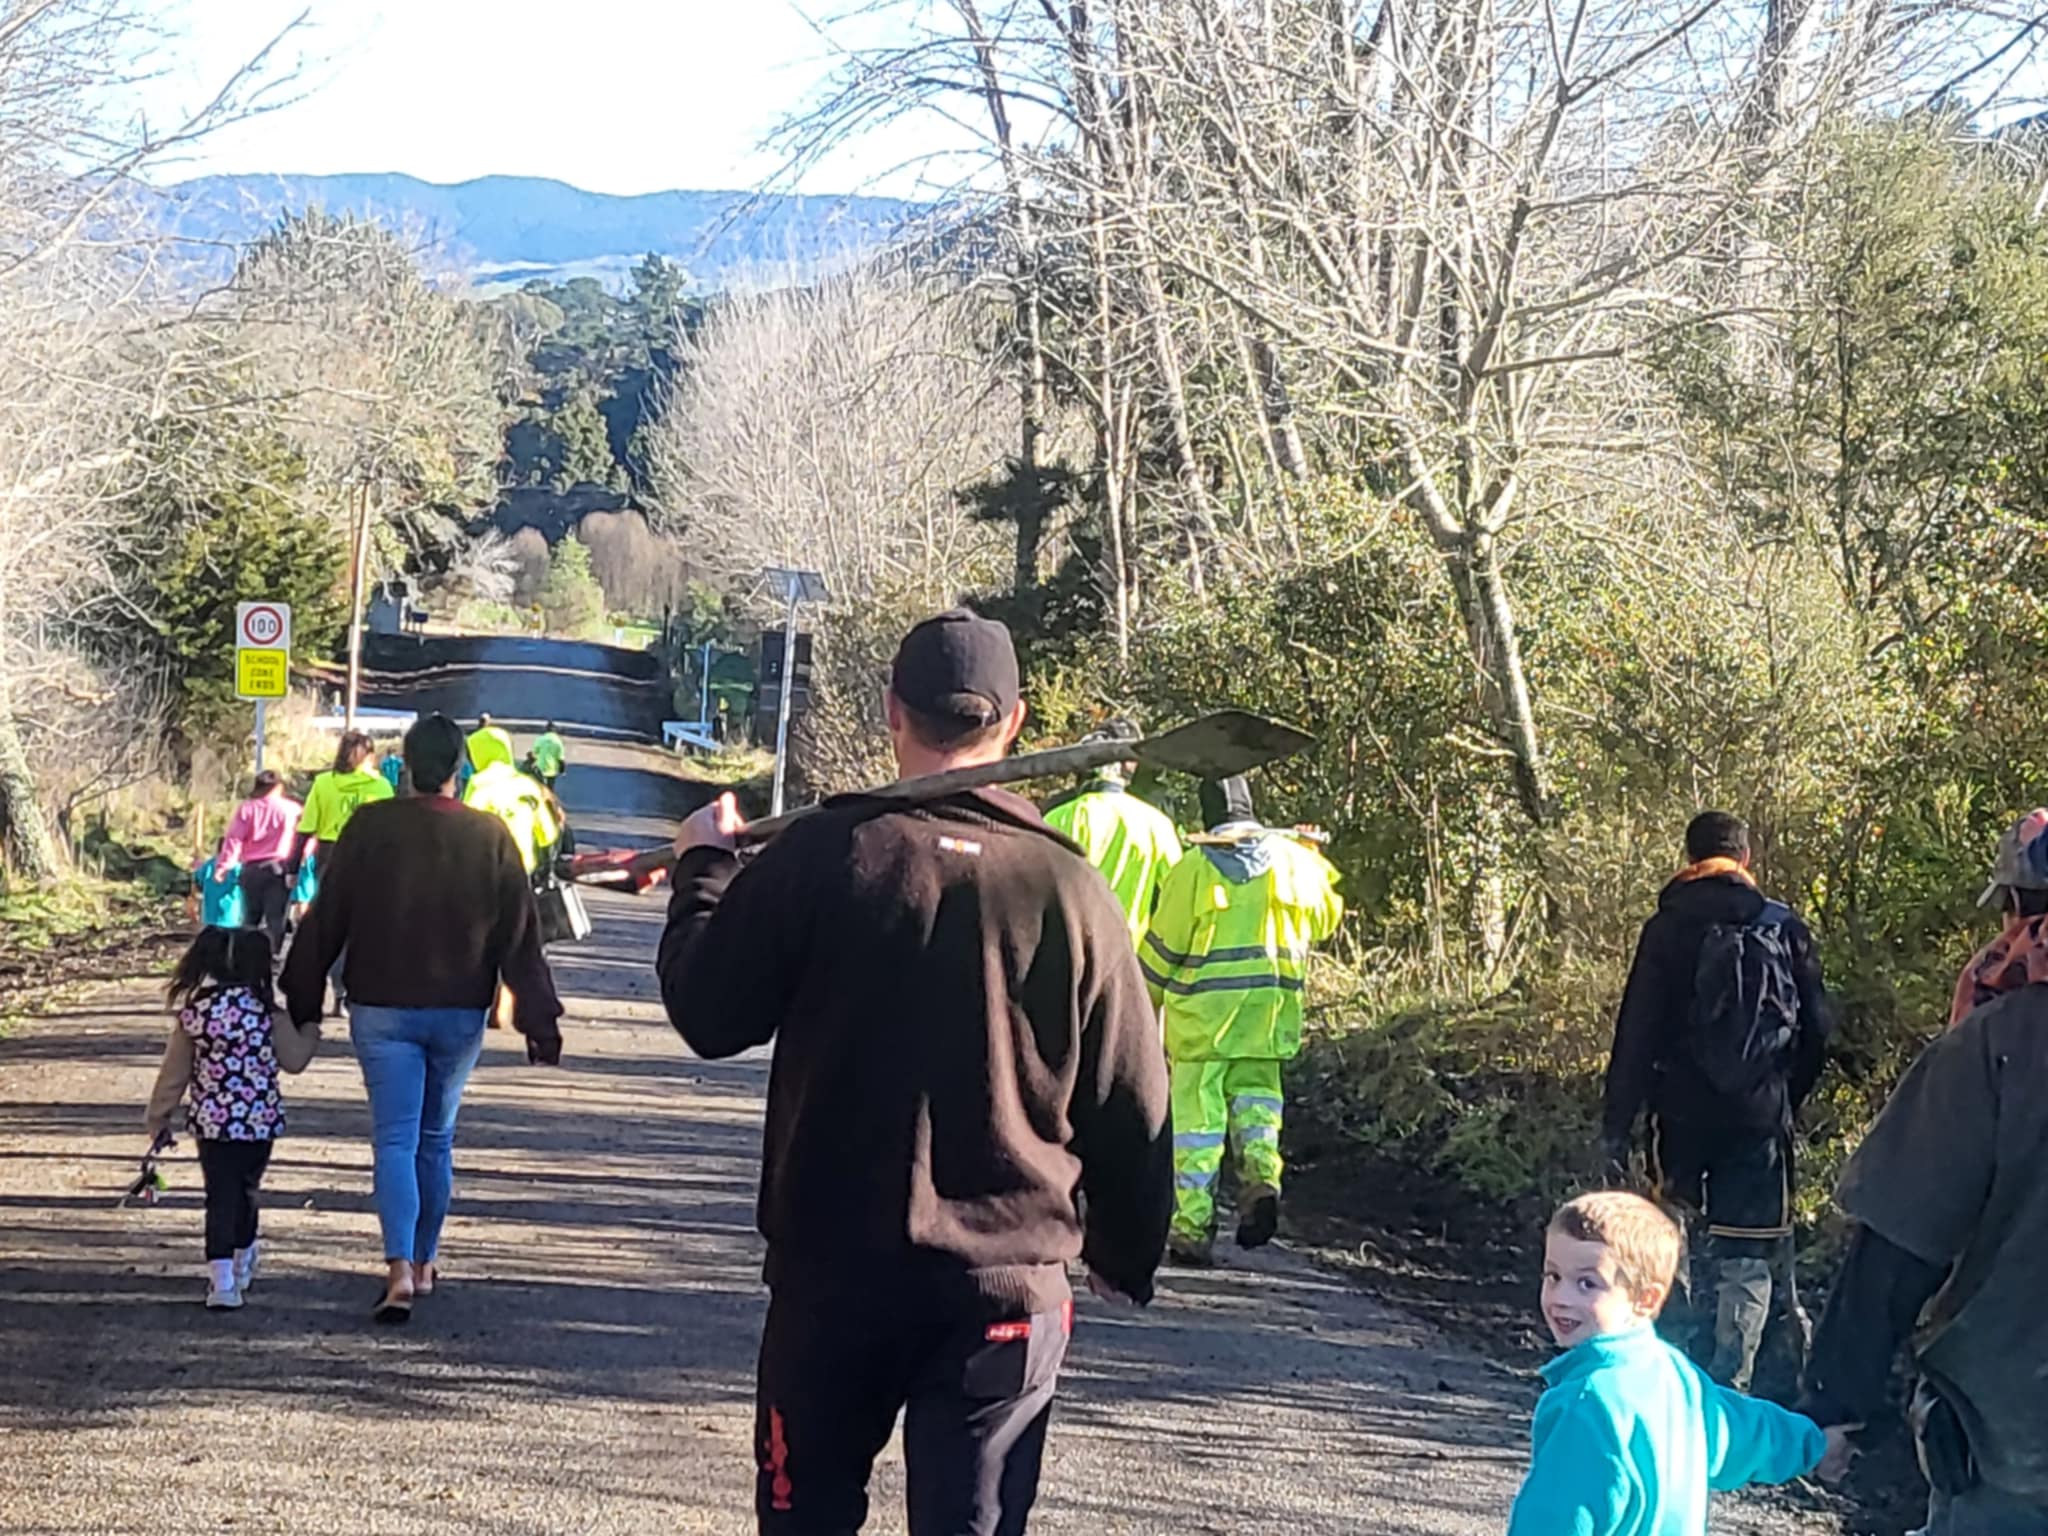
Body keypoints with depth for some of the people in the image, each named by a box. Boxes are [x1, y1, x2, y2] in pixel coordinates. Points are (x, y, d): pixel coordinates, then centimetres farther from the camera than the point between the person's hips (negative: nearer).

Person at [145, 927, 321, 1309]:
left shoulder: (193, 1010, -1)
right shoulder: (264, 1009, -7)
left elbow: (174, 1073, 5)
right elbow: (293, 1059, 2)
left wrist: (157, 1119, 17)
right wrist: (310, 1032, 23)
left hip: (212, 1120, 1)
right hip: (260, 1119, -1)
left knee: (221, 1197, 1)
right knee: (246, 1191, 18)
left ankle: (221, 1278, -13)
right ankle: (242, 1263, 36)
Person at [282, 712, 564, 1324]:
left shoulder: (370, 827, -7)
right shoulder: (490, 836, -4)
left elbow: (325, 920, -4)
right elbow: (521, 937, -3)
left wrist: (302, 1004, 5)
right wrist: (540, 1021, 1)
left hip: (383, 1010, -2)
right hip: (460, 1014, 2)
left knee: (395, 1140, -2)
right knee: (437, 1140, 17)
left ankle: (400, 1268, -19)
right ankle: (424, 1262, 27)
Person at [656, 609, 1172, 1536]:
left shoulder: (824, 854, -9)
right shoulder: (1069, 888, -5)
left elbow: (708, 1014, 0)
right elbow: (1132, 1113, 1)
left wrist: (703, 866, 16)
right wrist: (1123, 1265, 17)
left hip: (833, 1270, 0)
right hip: (1011, 1284, 0)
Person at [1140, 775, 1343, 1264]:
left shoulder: (1193, 869, -7)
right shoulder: (1294, 859, 4)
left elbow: (1162, 948, -2)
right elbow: (1325, 916, 22)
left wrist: (1143, 1005, 13)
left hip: (1202, 1012, -3)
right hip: (1270, 1012, 3)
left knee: (1197, 1111, 2)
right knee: (1255, 1092, 18)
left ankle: (1192, 1225, 2)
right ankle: (1261, 1172, -9)